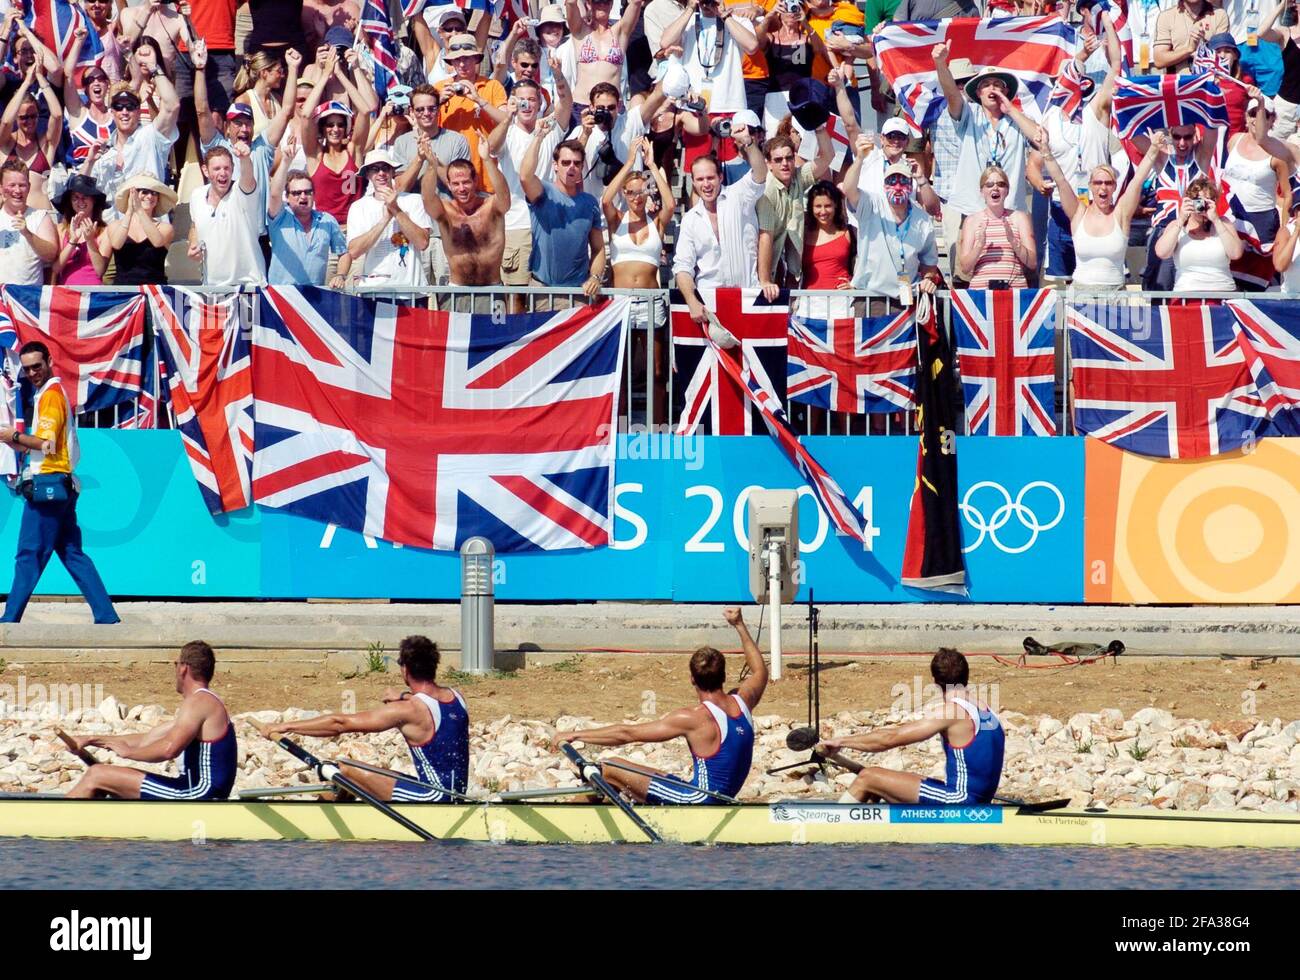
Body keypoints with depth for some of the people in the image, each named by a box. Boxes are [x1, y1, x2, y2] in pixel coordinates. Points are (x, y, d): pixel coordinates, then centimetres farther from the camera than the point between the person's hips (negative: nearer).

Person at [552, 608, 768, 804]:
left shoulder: (694, 719, -20)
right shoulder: (742, 703, -1)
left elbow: (627, 734, -16)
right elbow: (760, 672, 25)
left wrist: (575, 735, -8)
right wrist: (740, 626, 33)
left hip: (698, 803, -8)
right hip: (722, 799, 8)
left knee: (608, 769, 1)